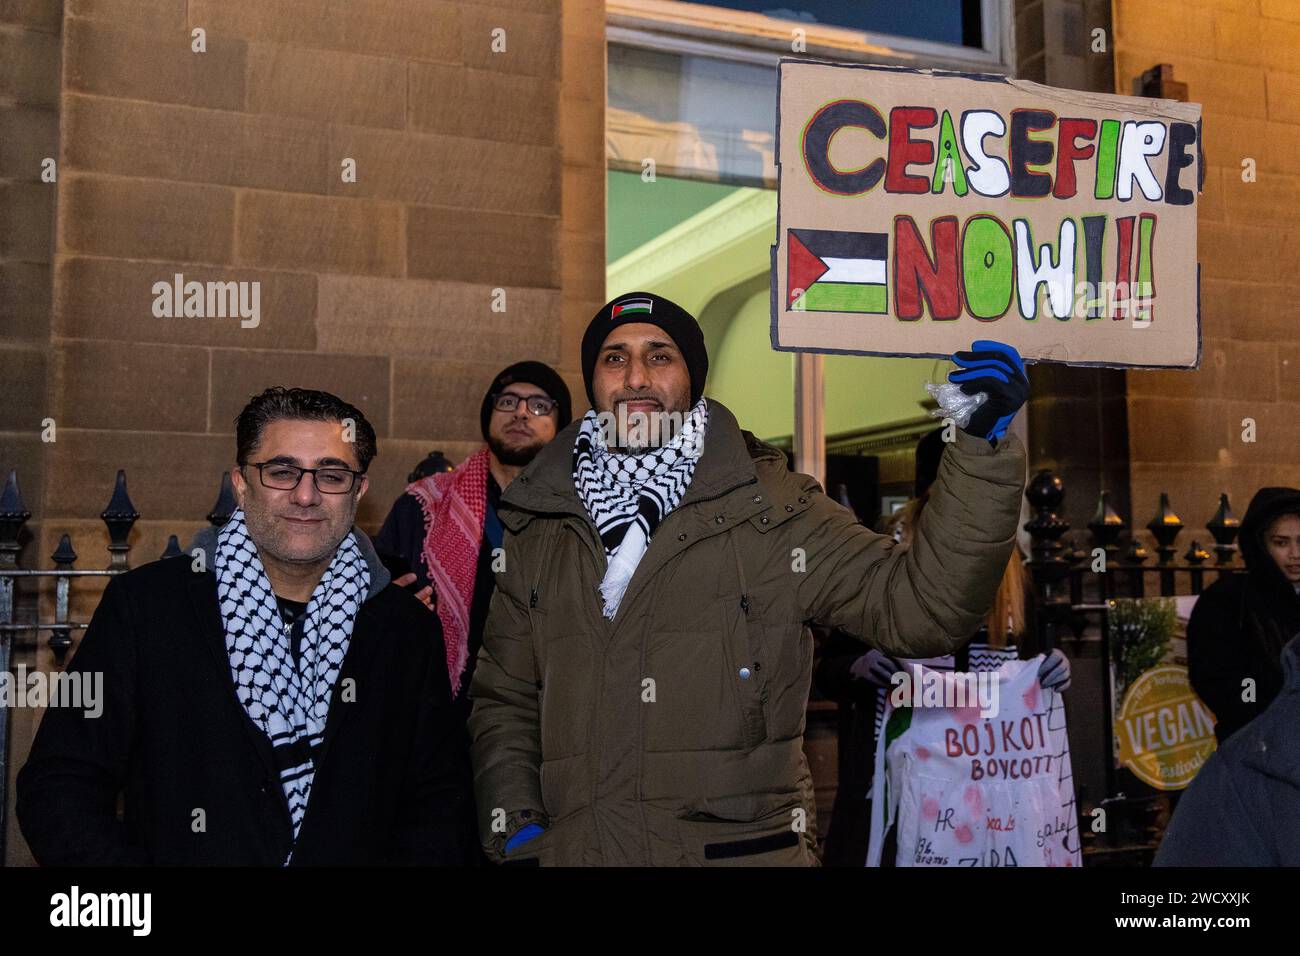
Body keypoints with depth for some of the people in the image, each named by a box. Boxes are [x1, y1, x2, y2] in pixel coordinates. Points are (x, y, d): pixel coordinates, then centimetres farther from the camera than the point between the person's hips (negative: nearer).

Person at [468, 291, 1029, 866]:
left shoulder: (769, 511, -3)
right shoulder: (537, 534, 6)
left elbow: (920, 605, -10)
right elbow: (504, 702, 12)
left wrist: (982, 448, -17)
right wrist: (515, 829, -1)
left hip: (743, 846, -2)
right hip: (574, 847, 3)